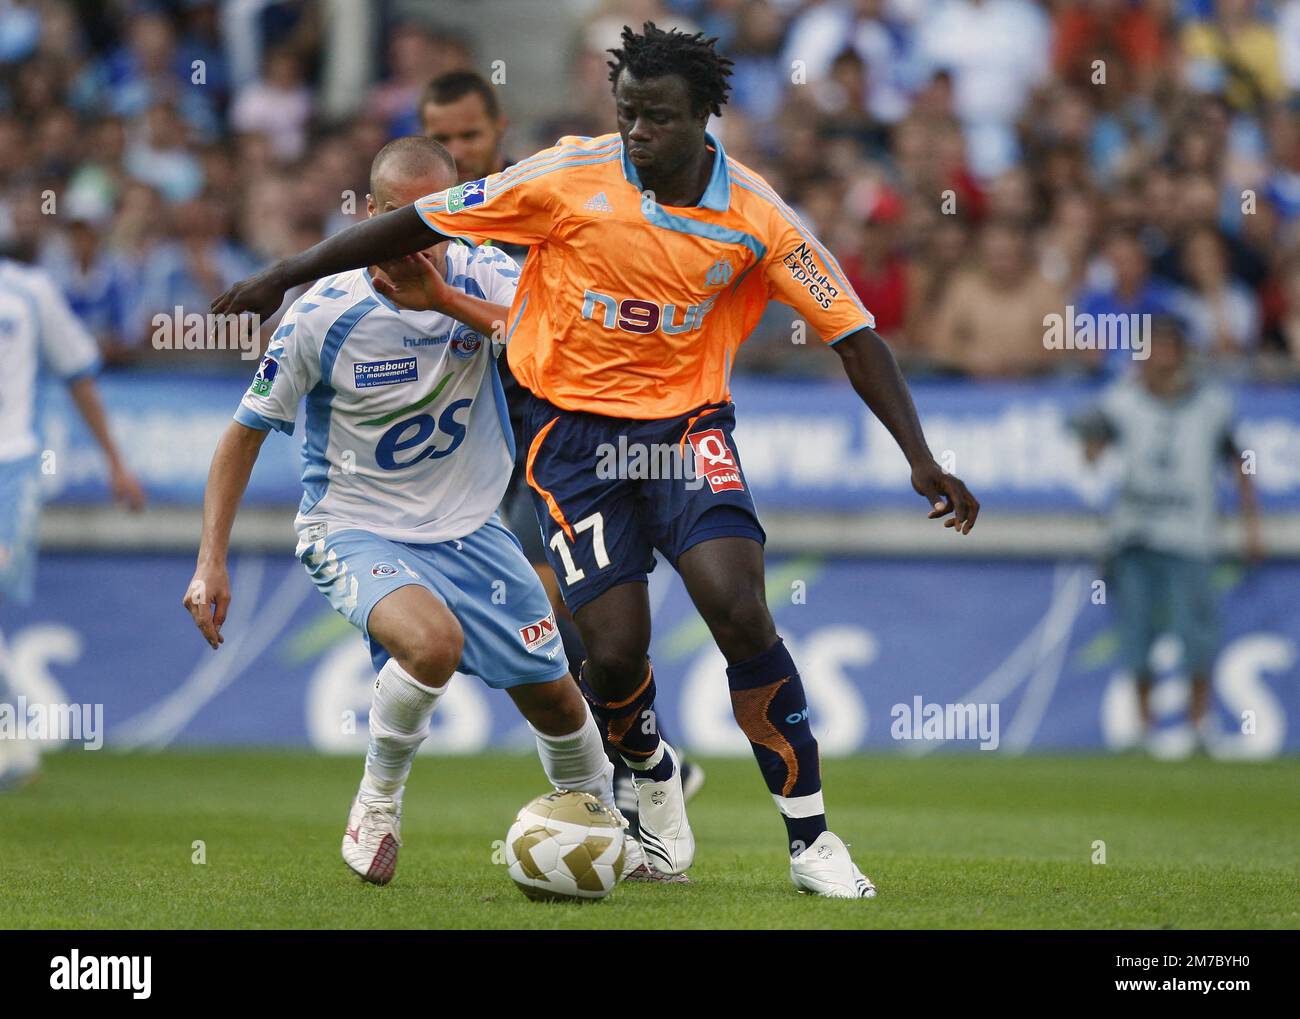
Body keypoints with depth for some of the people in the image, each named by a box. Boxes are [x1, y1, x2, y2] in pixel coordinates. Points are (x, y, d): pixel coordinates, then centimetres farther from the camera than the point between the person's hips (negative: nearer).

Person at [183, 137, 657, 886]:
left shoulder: (481, 278, -11)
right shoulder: (325, 315, -17)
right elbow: (247, 432, -7)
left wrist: (451, 302, -36)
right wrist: (212, 563, -12)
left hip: (471, 528, 4)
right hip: (358, 533, -4)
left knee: (553, 695, 11)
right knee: (433, 641, -34)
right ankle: (379, 798, -7)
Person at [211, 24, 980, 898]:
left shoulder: (754, 215, -9)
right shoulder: (571, 178, -11)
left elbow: (854, 334, -4)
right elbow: (422, 222, -2)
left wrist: (920, 459, -12)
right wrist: (288, 277, 1)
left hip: (687, 424, 0)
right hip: (575, 429, 0)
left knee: (739, 607, -23)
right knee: (616, 652, -11)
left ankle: (811, 837, -10)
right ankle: (653, 774, 27)